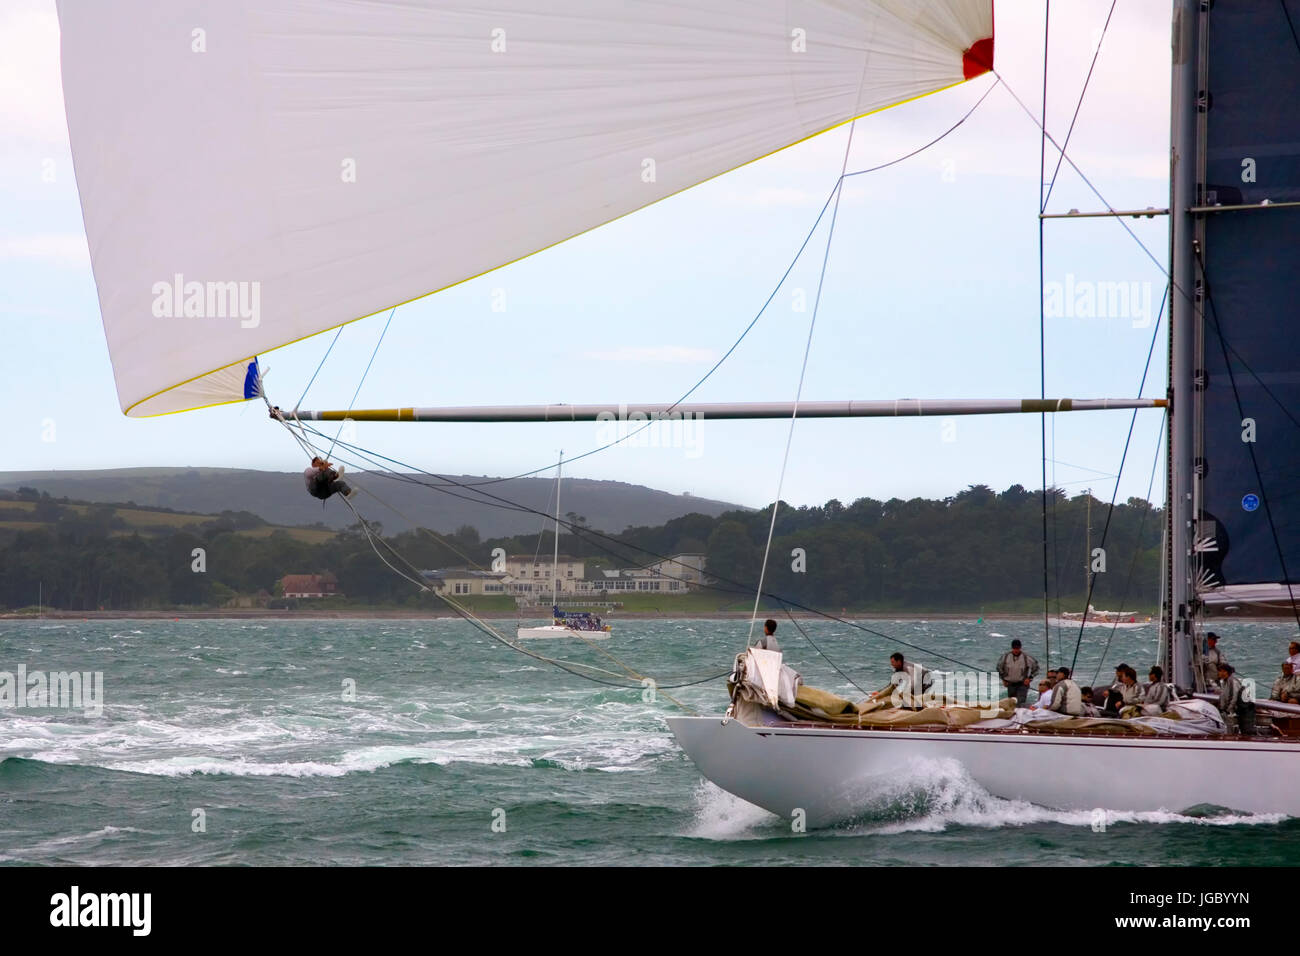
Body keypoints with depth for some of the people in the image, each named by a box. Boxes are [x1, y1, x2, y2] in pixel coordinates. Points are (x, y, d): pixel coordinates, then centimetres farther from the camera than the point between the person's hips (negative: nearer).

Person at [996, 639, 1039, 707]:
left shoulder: (1025, 657, -11)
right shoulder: (1006, 656, -3)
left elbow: (1035, 667, 1)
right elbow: (999, 667, 14)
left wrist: (1029, 678, -5)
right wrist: (1003, 679, 10)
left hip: (1022, 684, -4)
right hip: (1011, 684, 4)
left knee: (1020, 703, -18)